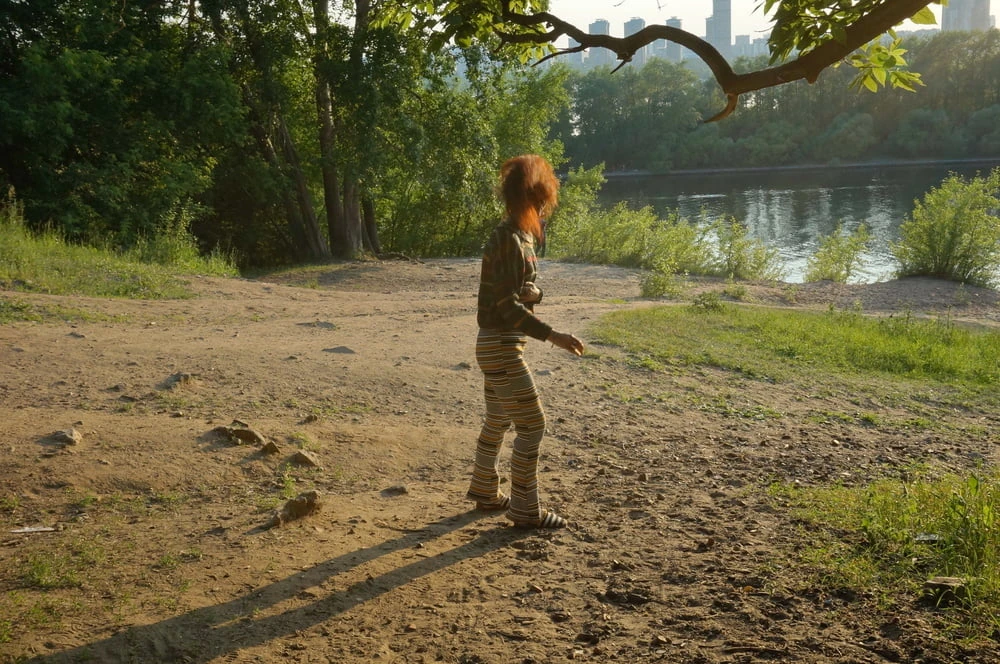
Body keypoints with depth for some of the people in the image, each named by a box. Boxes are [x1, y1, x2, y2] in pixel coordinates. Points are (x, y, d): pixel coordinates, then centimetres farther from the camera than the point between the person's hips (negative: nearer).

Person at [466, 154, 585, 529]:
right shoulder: (507, 240, -19)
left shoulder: (524, 236, 10)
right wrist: (552, 336, -28)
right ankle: (525, 510, 3)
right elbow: (506, 305, -23)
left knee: (498, 421, 19)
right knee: (532, 424, -5)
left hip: (499, 345, 10)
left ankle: (485, 491, 33)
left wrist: (534, 294, -10)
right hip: (501, 346, -10)